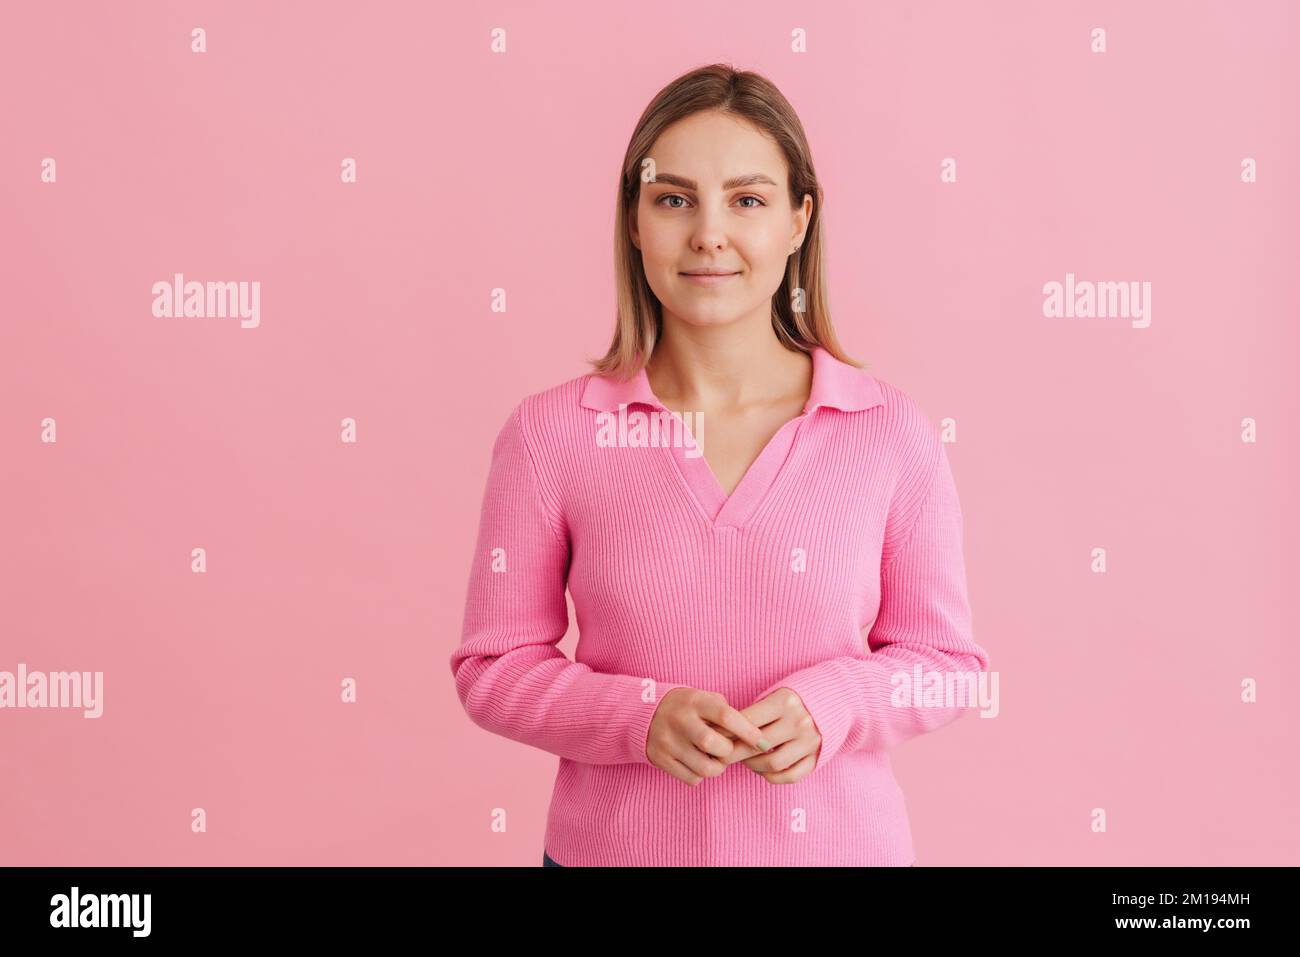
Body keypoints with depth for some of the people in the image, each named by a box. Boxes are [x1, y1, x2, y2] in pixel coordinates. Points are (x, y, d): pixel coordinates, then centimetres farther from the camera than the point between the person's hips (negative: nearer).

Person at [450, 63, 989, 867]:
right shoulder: (550, 434, -9)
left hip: (837, 839, 1)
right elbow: (494, 665, -4)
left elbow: (945, 657, 0)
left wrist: (825, 706, -18)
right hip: (616, 844, 0)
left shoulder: (892, 433, -8)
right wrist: (643, 717, -19)